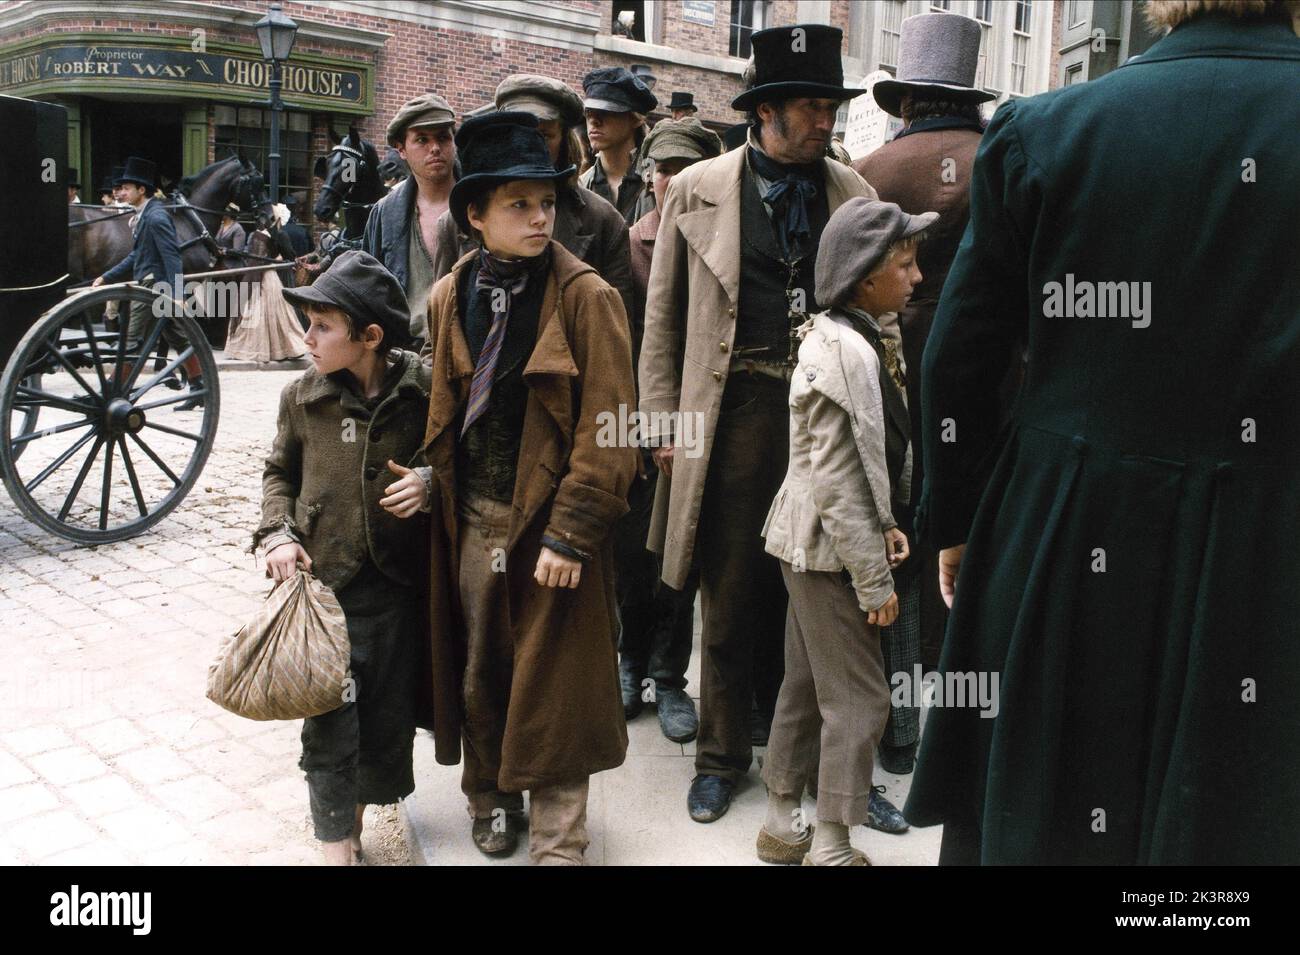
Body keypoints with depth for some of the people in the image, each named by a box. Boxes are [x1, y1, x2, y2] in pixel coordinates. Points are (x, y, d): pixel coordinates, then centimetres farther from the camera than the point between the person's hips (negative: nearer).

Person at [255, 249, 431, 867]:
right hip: (323, 580, 1)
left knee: (388, 715, 11)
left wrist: (430, 485, -15)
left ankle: (357, 814, 34)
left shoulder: (422, 390, -8)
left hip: (397, 584, 0)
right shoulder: (302, 396, -1)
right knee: (329, 721, 1)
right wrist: (277, 533, -2)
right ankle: (337, 843, 17)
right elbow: (280, 471, 13)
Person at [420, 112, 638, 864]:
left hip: (553, 519, -4)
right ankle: (491, 799, 36)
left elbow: (607, 429, -13)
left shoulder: (586, 296, -10)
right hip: (473, 519, 4)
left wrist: (569, 533, -17)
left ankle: (558, 838, 19)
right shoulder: (450, 298, 5)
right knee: (477, 669, 14)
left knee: (554, 683, 4)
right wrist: (433, 490, 7)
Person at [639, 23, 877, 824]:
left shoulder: (852, 192, 8)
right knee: (732, 590, 6)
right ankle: (724, 753, 22)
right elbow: (663, 314, 6)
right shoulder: (699, 189, 4)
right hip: (737, 407, -1)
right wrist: (664, 418, 1)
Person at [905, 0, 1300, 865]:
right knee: (1229, 825, 16)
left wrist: (956, 521, 10)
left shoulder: (1042, 129, -6)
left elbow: (960, 360, -2)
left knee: (1028, 823, 17)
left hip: (1061, 549, 1)